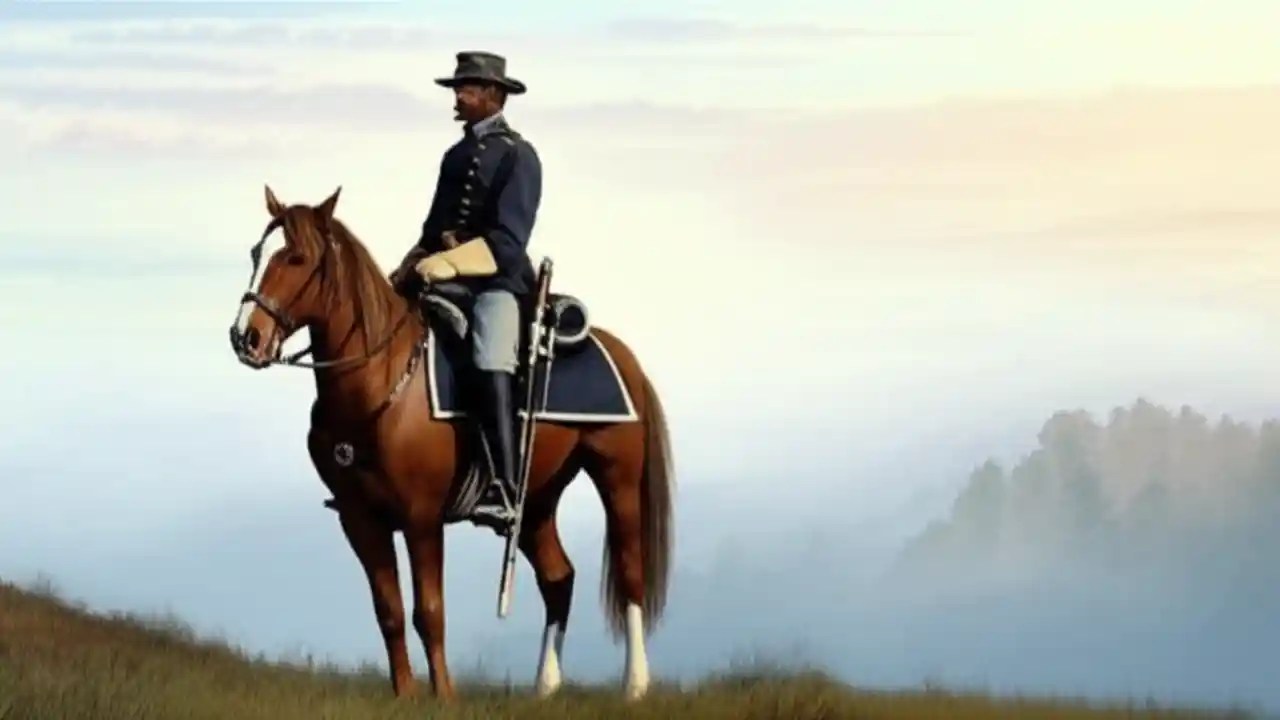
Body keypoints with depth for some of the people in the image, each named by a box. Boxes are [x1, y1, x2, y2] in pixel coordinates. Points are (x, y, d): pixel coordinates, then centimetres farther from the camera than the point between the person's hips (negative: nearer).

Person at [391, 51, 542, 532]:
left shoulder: (517, 155, -4)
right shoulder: (457, 155, 19)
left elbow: (507, 238, -14)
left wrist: (449, 262, -22)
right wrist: (411, 266, 5)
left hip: (498, 280, -8)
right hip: (446, 279, 8)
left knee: (491, 363, -31)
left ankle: (503, 492, -39)